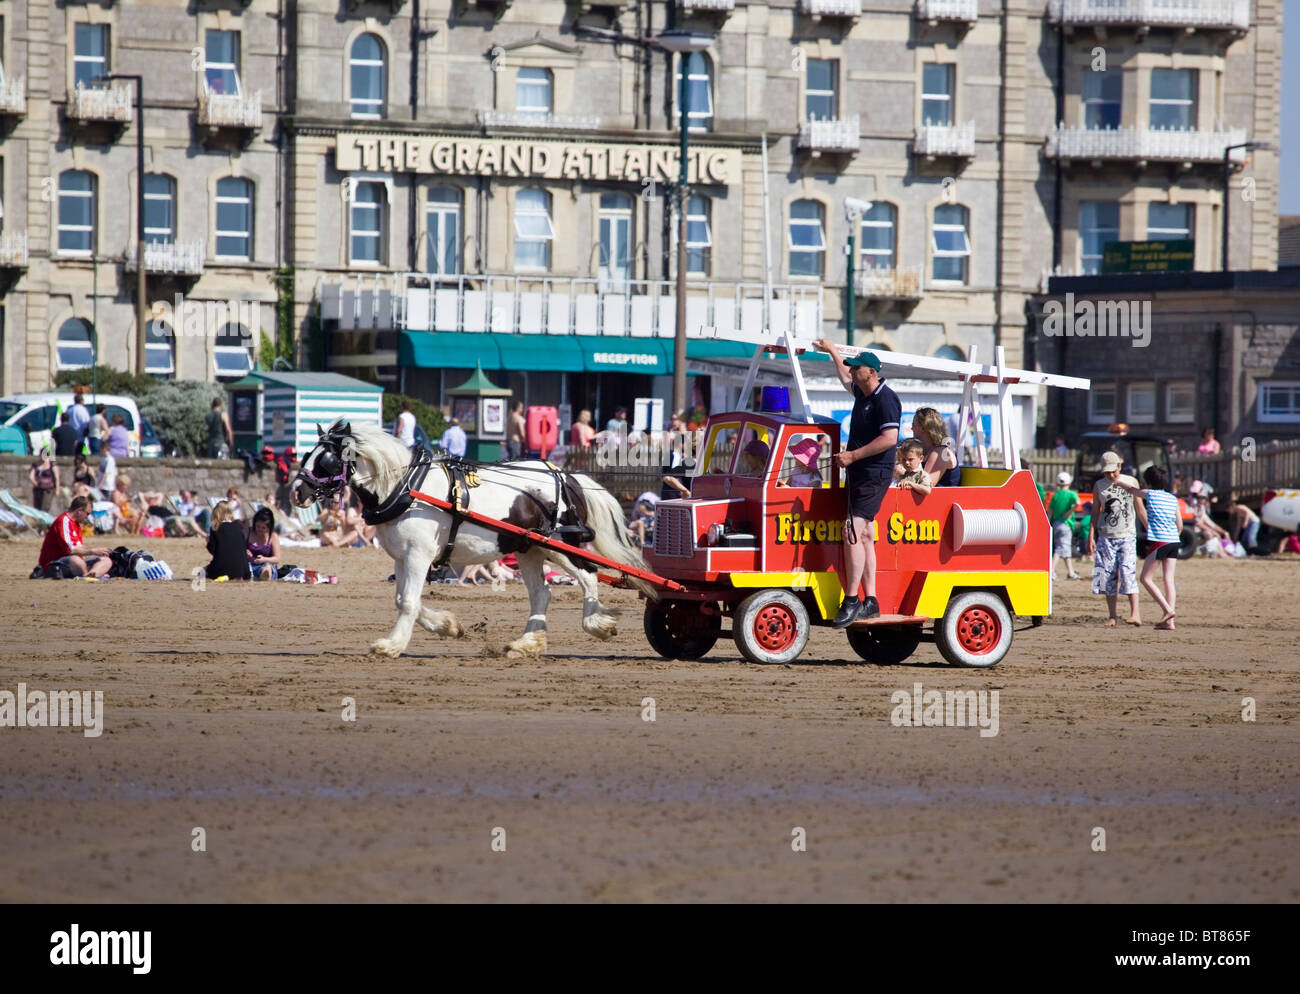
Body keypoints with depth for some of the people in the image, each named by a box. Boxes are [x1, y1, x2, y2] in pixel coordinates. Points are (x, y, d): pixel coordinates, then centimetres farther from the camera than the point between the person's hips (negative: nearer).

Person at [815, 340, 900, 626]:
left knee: (853, 534, -17)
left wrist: (853, 455, -21)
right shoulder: (862, 393, 14)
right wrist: (833, 351, 45)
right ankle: (870, 602, 14)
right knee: (863, 536, 10)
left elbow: (890, 438, -23)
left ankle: (851, 601, -18)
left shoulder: (885, 399, -15)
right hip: (858, 474, 10)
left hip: (874, 476, -10)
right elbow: (846, 378, 38)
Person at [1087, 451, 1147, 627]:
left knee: (1127, 572, -15)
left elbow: (1140, 508, 12)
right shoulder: (1099, 486, 6)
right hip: (1106, 536, 2)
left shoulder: (1131, 482, 5)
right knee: (1108, 575, 0)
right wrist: (1091, 536, 3)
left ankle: (1135, 613, -20)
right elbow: (1095, 512, 10)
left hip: (1127, 535, -2)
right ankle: (1113, 615, 6)